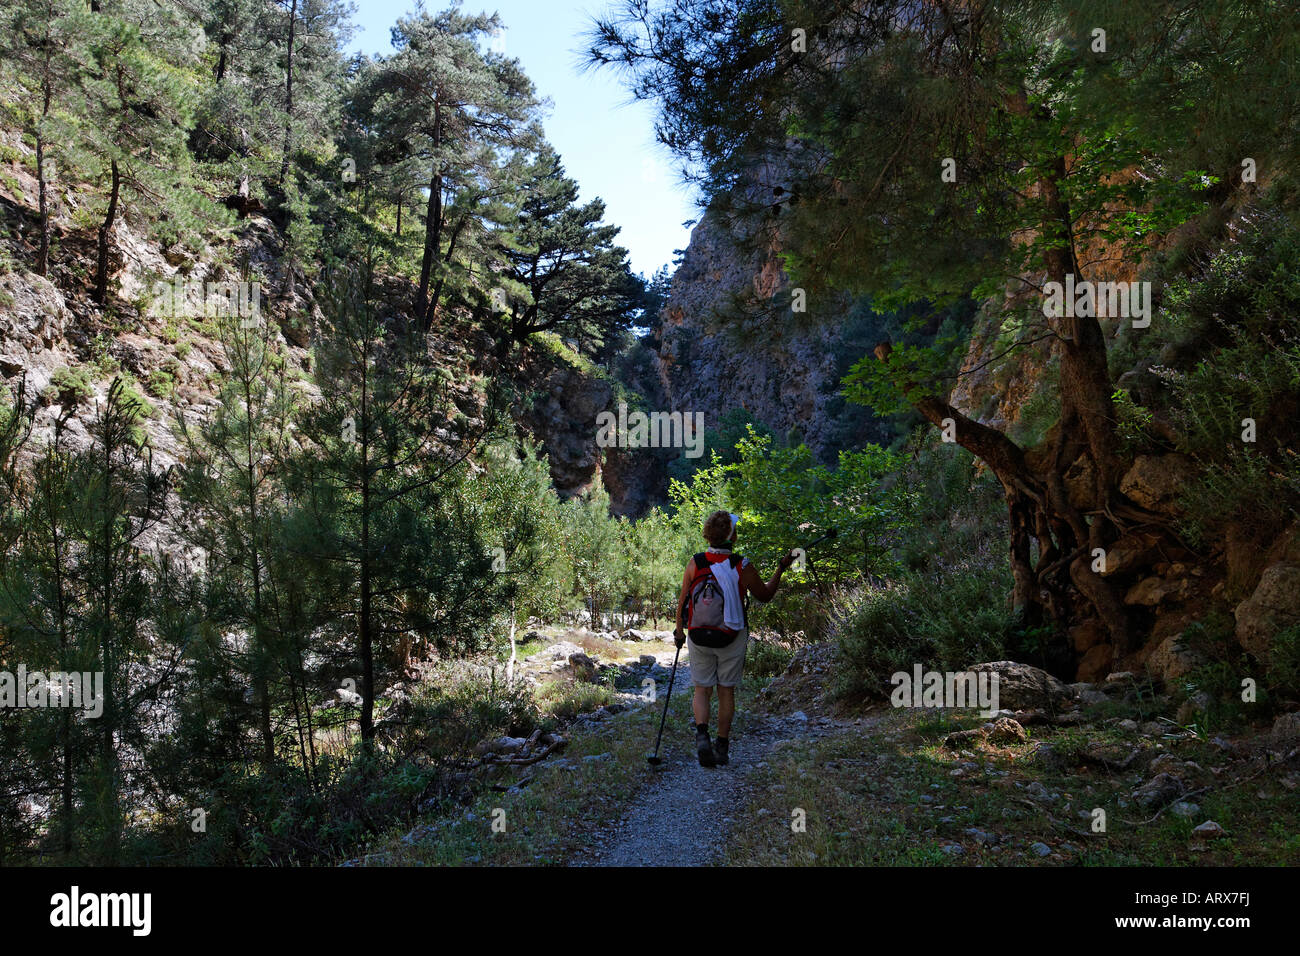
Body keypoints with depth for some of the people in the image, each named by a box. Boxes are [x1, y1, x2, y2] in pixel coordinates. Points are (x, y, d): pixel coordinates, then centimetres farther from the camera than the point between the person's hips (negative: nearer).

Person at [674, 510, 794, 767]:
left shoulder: (694, 563, -7)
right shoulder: (743, 566, -11)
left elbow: (683, 600, 1)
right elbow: (765, 595, 3)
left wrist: (679, 630, 15)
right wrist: (780, 570, 16)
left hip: (699, 637, 1)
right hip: (732, 639, -1)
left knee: (702, 689, 12)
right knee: (726, 691, 11)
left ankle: (702, 733, -11)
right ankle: (722, 747, 13)